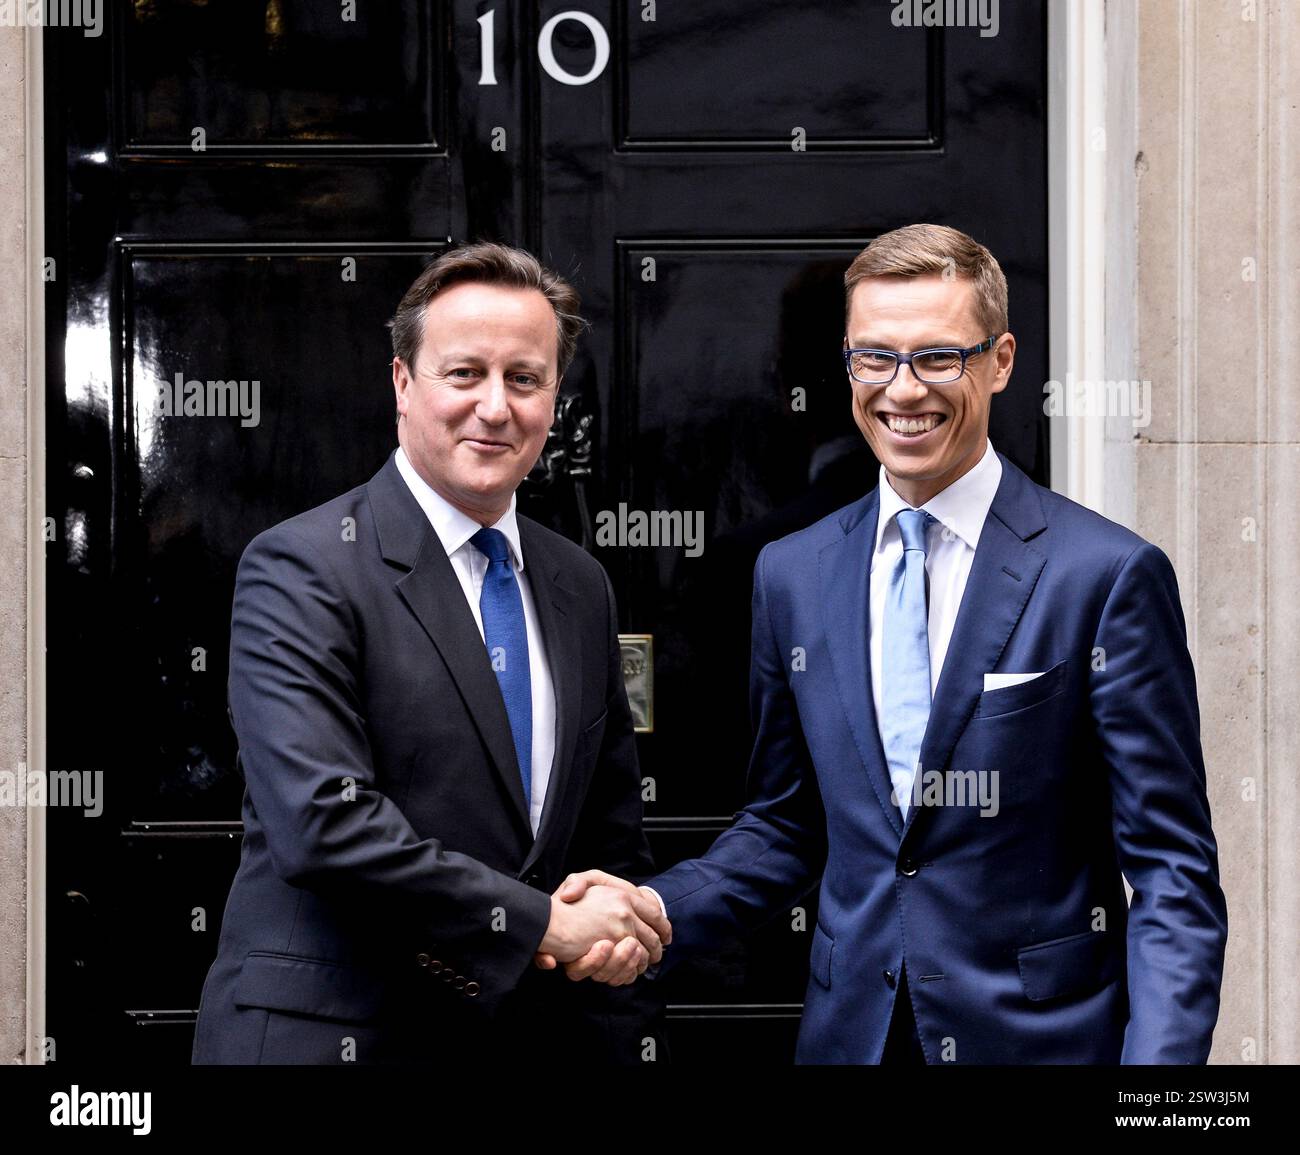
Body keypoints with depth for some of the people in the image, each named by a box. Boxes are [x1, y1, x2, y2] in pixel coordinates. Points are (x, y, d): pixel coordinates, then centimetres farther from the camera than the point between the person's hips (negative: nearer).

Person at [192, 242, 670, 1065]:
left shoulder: (581, 587, 9)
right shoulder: (302, 571, -11)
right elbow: (323, 823, -22)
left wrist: (623, 932, -3)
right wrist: (546, 924, -18)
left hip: (532, 1029, 6)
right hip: (333, 1034, -6)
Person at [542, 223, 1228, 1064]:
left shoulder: (1110, 576, -10)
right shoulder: (791, 576, 4)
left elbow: (1174, 869, -10)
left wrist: (1159, 1060, -23)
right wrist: (651, 910, -5)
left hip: (1040, 1031, -4)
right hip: (851, 1028, 4)